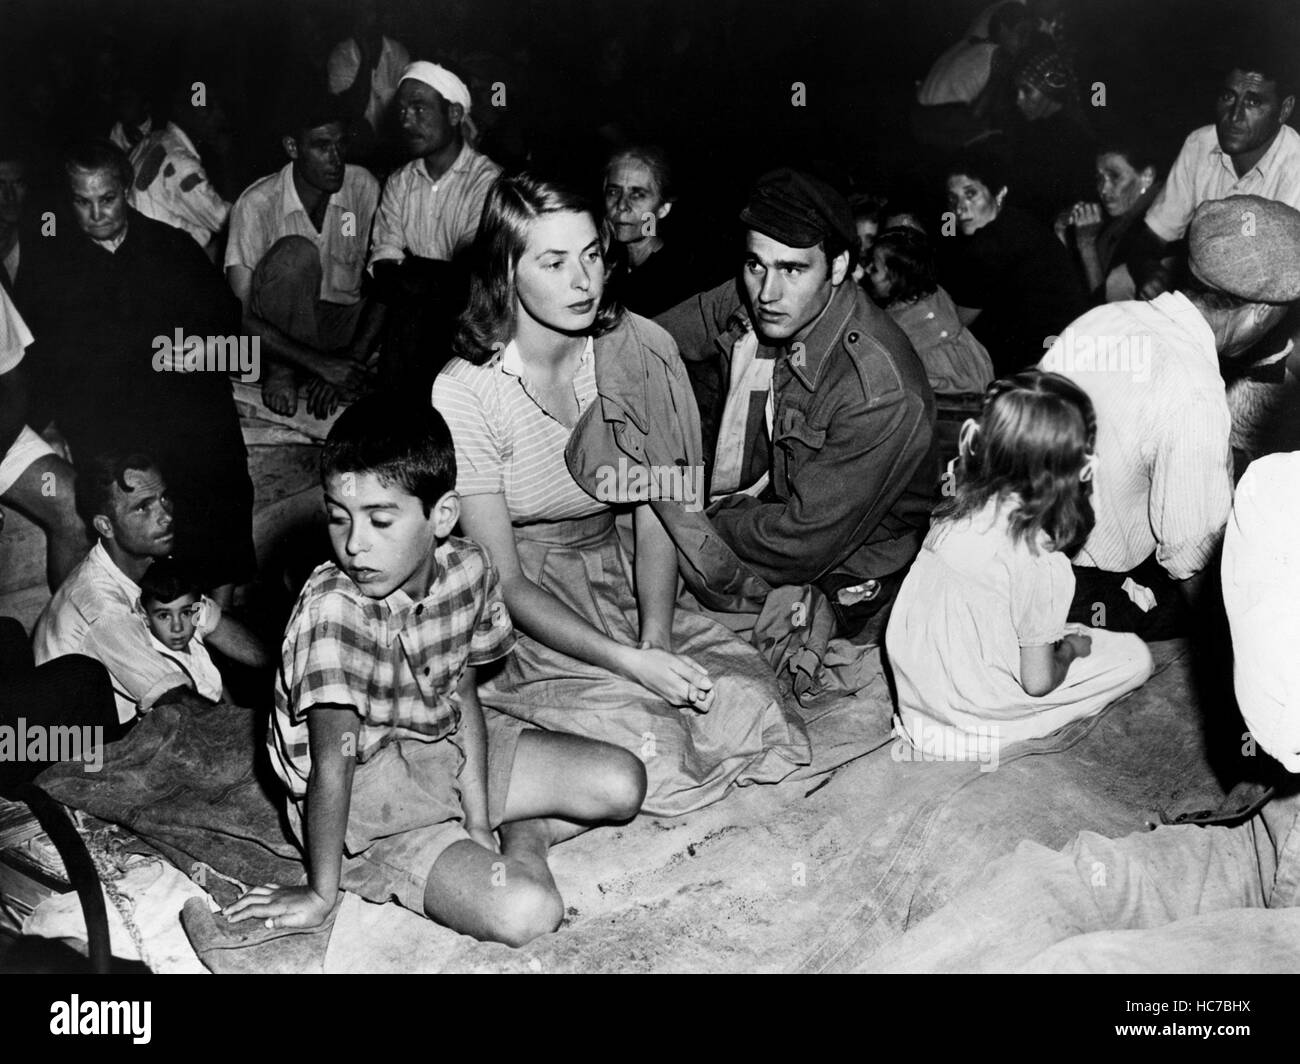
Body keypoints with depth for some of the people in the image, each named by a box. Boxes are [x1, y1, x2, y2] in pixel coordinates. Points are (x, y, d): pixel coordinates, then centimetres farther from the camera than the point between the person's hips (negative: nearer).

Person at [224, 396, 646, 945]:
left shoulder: (467, 567, -11)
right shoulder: (331, 611, -30)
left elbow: (462, 693, 1)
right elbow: (332, 765, -27)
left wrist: (479, 822, -4)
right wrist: (321, 892, -19)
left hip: (448, 750, 6)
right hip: (367, 802, -6)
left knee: (623, 783, -2)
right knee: (525, 913, -24)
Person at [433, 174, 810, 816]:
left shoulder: (637, 350, -6)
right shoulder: (464, 392, -18)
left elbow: (656, 521, -5)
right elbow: (504, 582, -16)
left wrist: (655, 642, -23)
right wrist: (629, 662, -27)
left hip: (621, 586, 5)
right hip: (521, 618, -4)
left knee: (750, 704, -16)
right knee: (648, 747, -26)